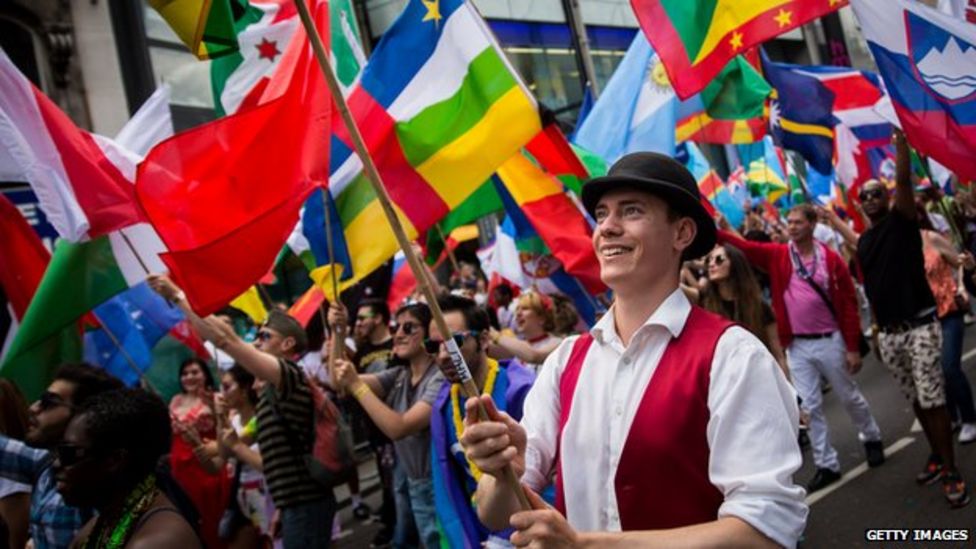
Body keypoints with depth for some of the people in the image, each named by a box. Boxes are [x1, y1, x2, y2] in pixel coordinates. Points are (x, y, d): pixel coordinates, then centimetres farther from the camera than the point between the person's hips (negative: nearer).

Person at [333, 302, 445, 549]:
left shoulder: (440, 378, -20)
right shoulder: (398, 376, 4)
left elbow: (398, 428, -31)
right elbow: (340, 381, -6)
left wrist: (356, 384, -29)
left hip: (431, 484, -7)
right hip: (405, 477, 7)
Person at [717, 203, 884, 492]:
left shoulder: (832, 259, -7)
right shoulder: (776, 255, -1)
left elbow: (849, 305, -5)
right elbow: (743, 246, -11)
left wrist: (853, 348, -7)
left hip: (830, 341, -2)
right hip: (797, 347, 2)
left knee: (850, 397, 15)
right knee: (810, 407, 6)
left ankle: (872, 438, 43)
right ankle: (827, 465, 18)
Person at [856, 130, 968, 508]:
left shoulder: (902, 221, -1)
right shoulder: (863, 242, 12)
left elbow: (903, 182, -18)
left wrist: (901, 144, -26)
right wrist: (877, 330, 14)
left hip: (919, 326, -5)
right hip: (888, 333, 5)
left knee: (932, 399, -6)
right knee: (916, 400, 12)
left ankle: (951, 471, 1)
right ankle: (938, 455, 26)